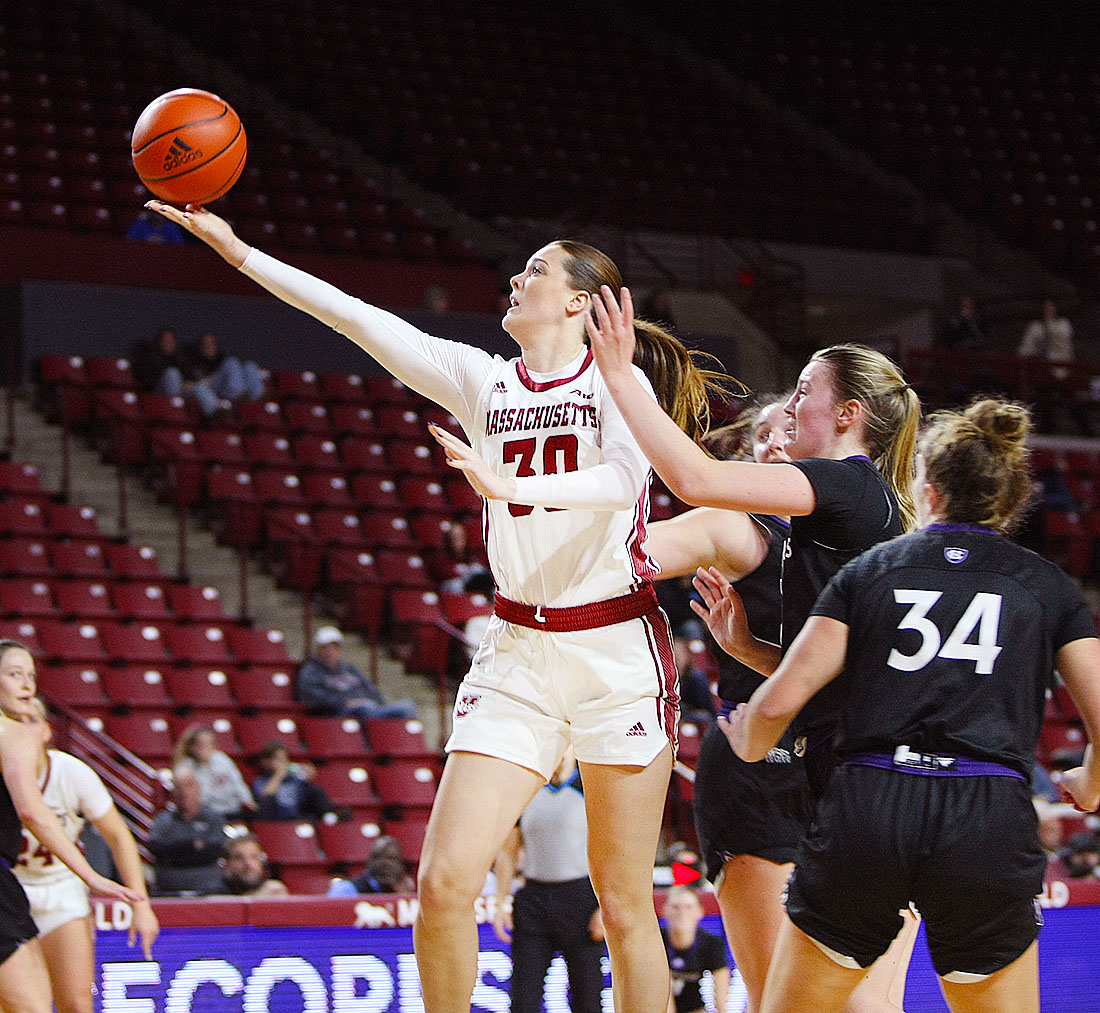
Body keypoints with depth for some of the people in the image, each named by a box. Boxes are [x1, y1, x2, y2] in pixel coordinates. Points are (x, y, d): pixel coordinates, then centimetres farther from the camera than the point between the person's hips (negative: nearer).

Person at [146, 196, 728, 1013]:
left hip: (618, 650, -4)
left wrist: (510, 485, -39)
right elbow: (357, 318, 5)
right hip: (517, 654, 4)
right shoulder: (482, 379, 10)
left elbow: (625, 477, -23)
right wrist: (236, 251, -1)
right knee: (444, 881, -8)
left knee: (625, 906, 0)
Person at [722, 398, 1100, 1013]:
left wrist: (749, 747, 26)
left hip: (866, 809, 1)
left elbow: (780, 700, 4)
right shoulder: (1047, 586, 12)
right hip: (989, 824, 0)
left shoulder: (869, 570, 12)